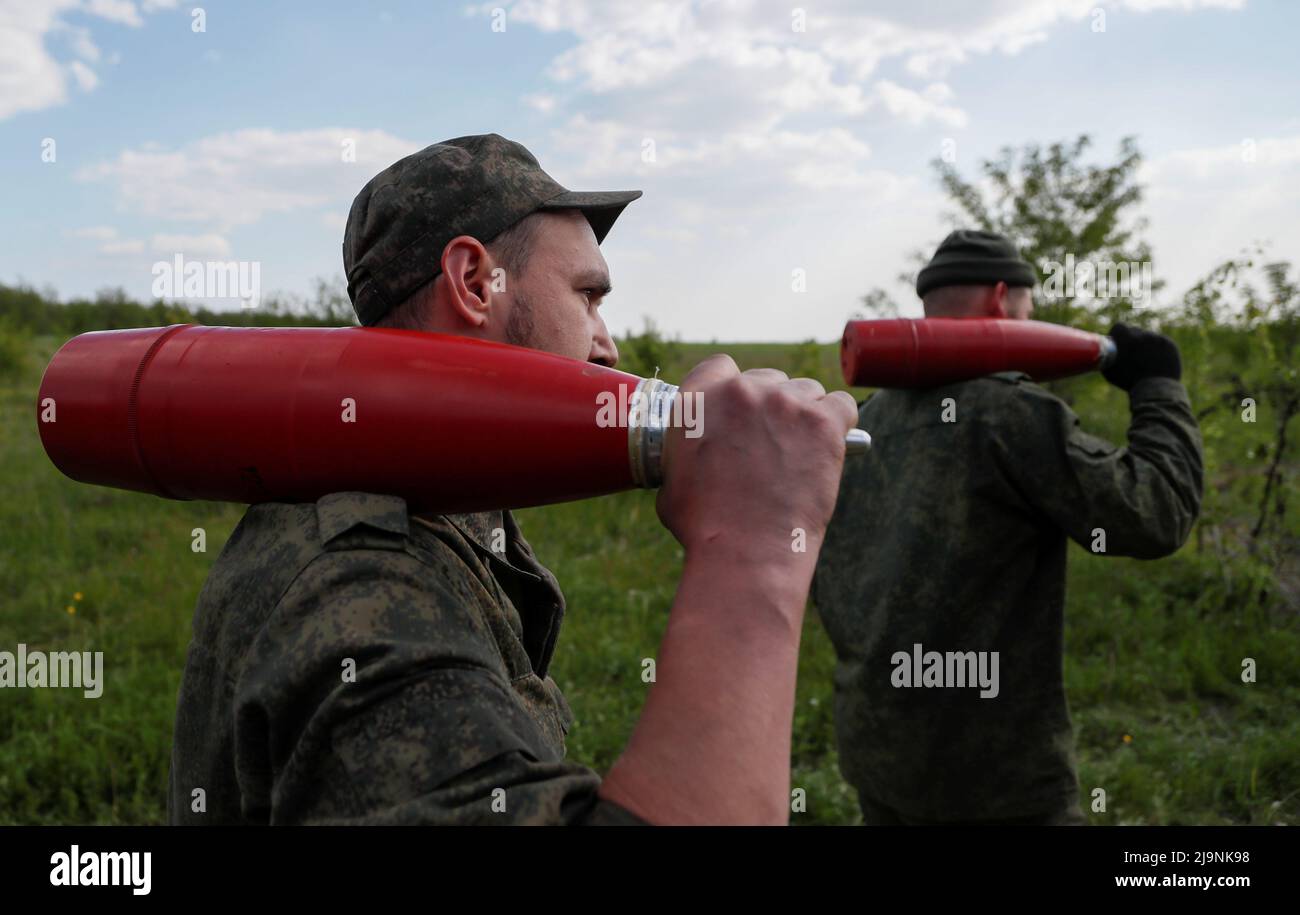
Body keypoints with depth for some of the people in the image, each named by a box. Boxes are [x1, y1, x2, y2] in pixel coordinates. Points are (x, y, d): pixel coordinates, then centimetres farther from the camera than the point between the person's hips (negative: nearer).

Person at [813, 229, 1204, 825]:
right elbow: (1152, 517, -13)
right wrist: (1159, 389, -1)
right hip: (986, 763, -7)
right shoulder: (1012, 408, -14)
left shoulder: (869, 420, 8)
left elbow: (823, 572, 14)